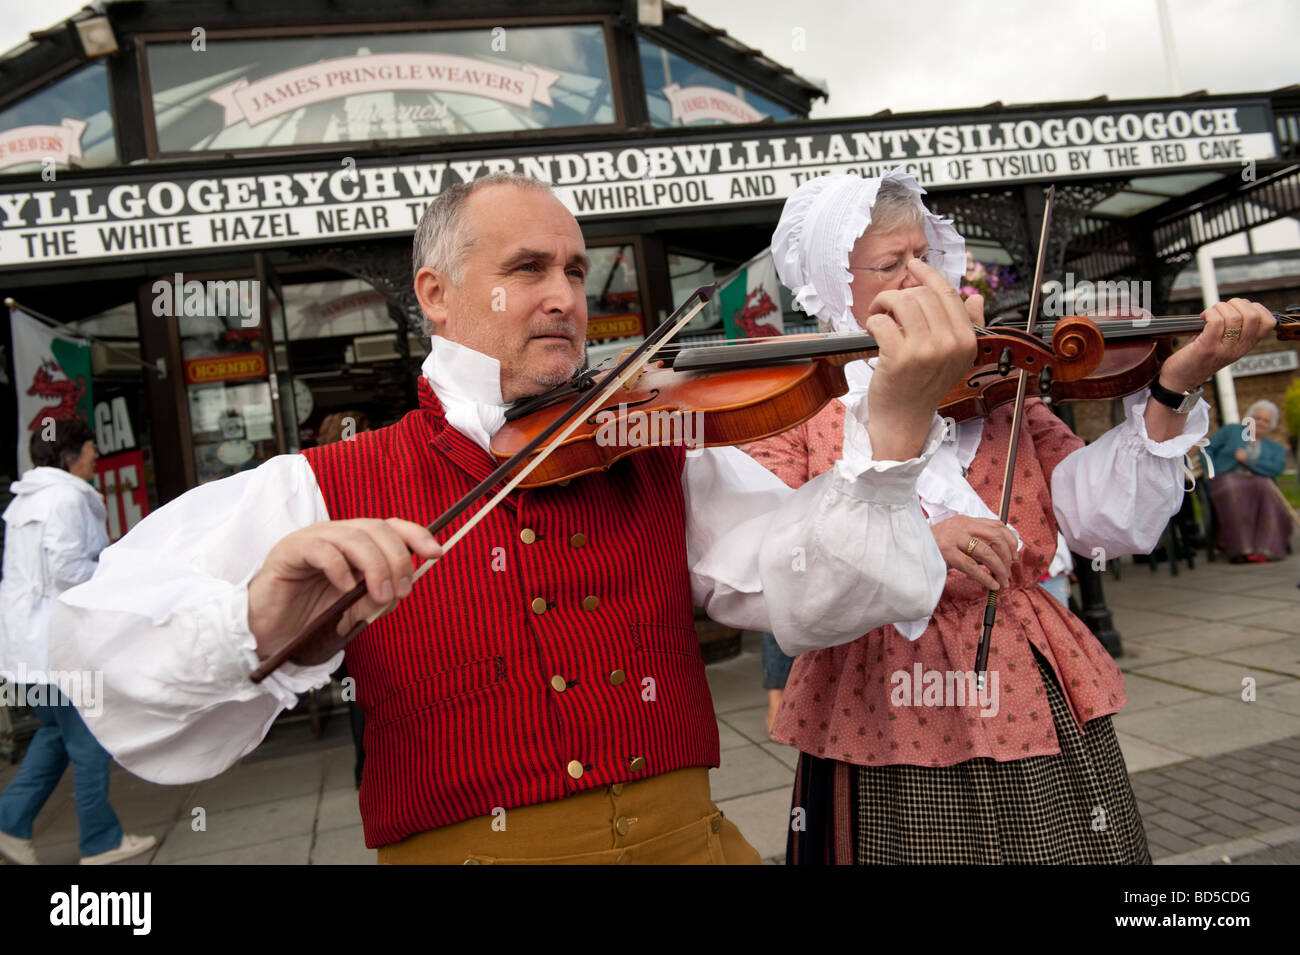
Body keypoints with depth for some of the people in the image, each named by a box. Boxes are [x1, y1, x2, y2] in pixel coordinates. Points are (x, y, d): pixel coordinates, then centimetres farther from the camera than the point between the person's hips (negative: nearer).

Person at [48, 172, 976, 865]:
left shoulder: (663, 459, 7)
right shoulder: (324, 495, -1)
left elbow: (811, 589, -4)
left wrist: (896, 429, -19)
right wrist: (256, 625, -29)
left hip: (685, 835, 2)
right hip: (461, 842, -1)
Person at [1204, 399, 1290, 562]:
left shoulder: (1276, 448, 26)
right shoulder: (1231, 431, 23)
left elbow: (1277, 468, 5)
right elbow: (1207, 449, 12)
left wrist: (1248, 460, -5)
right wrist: (1212, 474, -3)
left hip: (1258, 481, 2)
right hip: (1226, 480, -2)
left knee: (1265, 488, -36)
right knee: (1232, 491, -40)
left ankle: (1263, 548, -39)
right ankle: (1238, 547, -40)